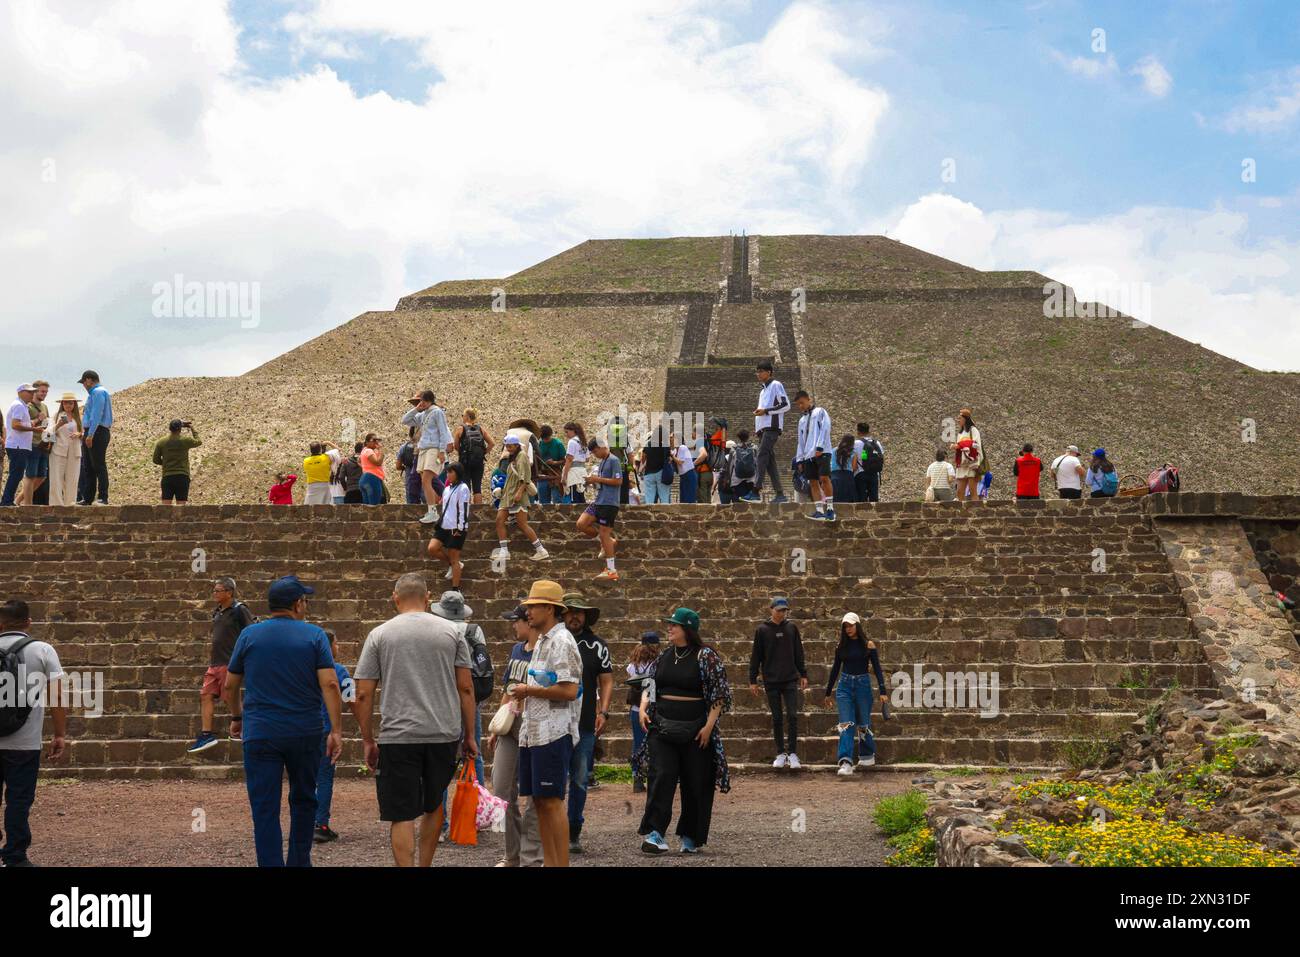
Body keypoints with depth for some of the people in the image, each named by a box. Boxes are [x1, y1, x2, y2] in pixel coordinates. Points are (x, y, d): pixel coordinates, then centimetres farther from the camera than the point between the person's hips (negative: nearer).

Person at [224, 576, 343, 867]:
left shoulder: (249, 635, 3)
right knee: (303, 800, 18)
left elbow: (230, 686, 9)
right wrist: (336, 731, -9)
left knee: (265, 809, 1)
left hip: (260, 734, 0)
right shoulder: (314, 635, -1)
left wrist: (237, 716, 26)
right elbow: (330, 685, -10)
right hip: (306, 732, 0)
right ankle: (299, 862, 23)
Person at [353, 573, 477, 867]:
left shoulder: (379, 635, 3)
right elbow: (466, 688, 5)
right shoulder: (452, 631, 6)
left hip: (398, 737, -2)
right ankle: (425, 865, 29)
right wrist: (469, 735, 12)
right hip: (445, 734, 2)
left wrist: (368, 741, 9)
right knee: (434, 804, 21)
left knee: (402, 815, 0)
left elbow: (364, 694, 0)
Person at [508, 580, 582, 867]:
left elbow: (568, 691, -21)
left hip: (553, 733, -10)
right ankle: (549, 862, 17)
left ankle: (562, 864, -4)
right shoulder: (541, 641, 18)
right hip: (533, 733, 10)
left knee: (552, 801, -8)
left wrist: (530, 690, -12)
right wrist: (524, 696, 11)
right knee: (538, 801, 11)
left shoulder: (561, 642, -12)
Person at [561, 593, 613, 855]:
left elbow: (606, 681, 10)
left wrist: (603, 712, -3)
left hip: (585, 725, 2)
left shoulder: (597, 645, 9)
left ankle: (574, 833, 16)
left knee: (579, 781, 6)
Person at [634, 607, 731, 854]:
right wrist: (643, 709, 3)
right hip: (662, 727, 3)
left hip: (695, 730, -3)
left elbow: (719, 694, -8)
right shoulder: (665, 656, 9)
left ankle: (691, 838, 18)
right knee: (661, 777, -9)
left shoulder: (706, 656, -6)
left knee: (696, 783, 4)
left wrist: (709, 726, -14)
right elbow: (649, 685, 20)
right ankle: (653, 832, -12)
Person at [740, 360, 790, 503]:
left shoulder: (776, 385, -1)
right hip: (763, 429, 9)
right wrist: (757, 427, 17)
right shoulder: (763, 390, 26)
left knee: (762, 456, -19)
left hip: (771, 427, -9)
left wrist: (765, 411, -13)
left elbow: (786, 405, -9)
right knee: (769, 461, 4)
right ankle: (780, 494, 4)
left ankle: (756, 492, -28)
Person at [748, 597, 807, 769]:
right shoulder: (762, 630, -1)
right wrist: (753, 679, 1)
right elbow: (756, 656, 2)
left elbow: (798, 653, 11)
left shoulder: (791, 627, 4)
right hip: (771, 681, -1)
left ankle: (792, 753, 0)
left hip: (790, 679, 1)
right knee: (777, 718, 5)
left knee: (792, 716, -6)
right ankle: (781, 754, 14)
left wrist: (803, 674, 9)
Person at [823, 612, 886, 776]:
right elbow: (835, 669, 13)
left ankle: (868, 756, 32)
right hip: (844, 685, 2)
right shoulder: (841, 646, 6)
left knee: (863, 724, 8)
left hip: (863, 685, -2)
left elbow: (877, 668, -3)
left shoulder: (868, 645, -2)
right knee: (846, 724, -11)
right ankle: (846, 763, -19)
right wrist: (828, 693, 16)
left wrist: (882, 691, -11)